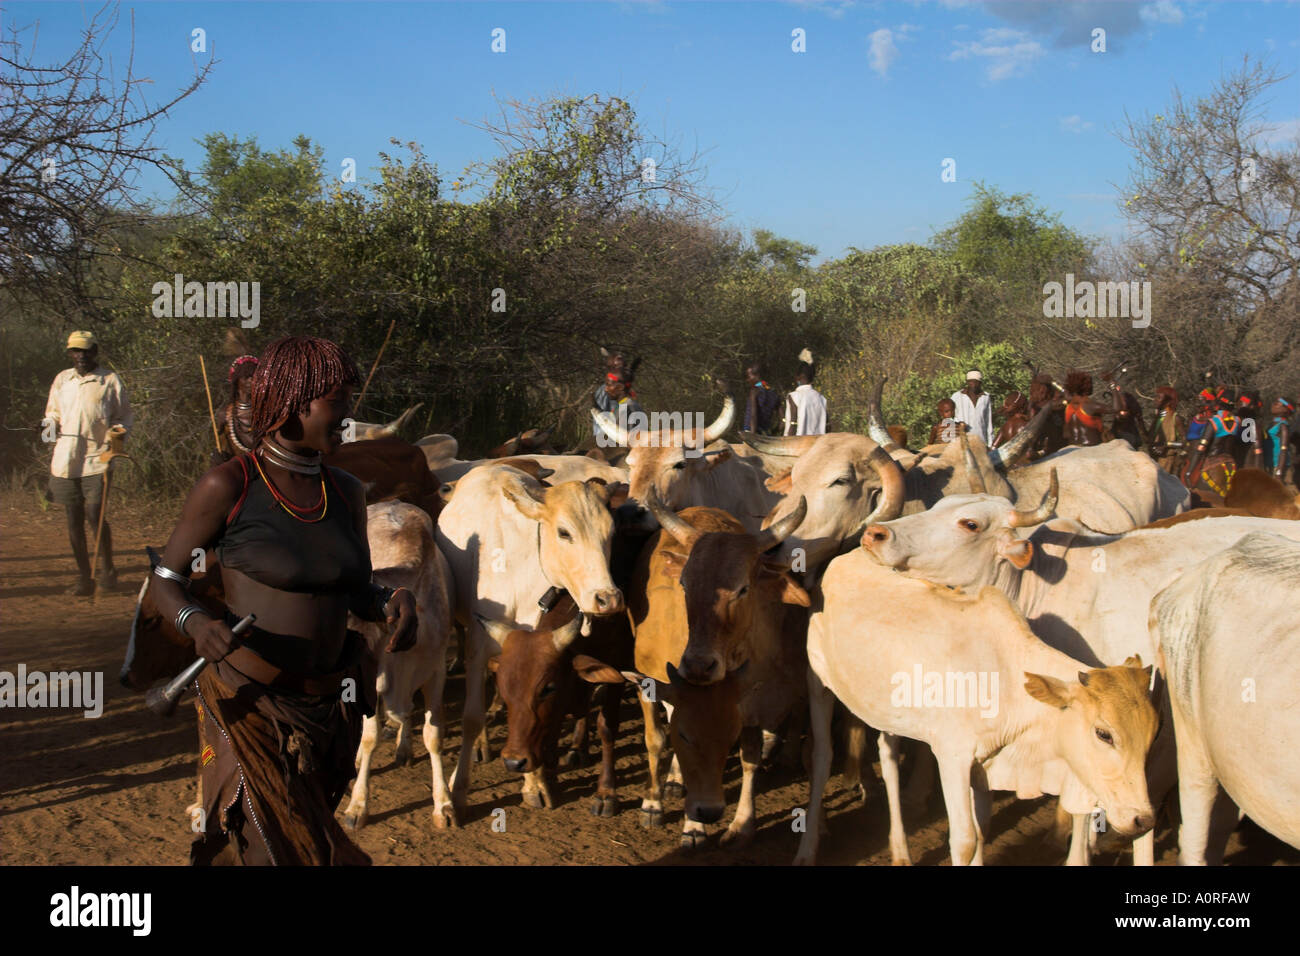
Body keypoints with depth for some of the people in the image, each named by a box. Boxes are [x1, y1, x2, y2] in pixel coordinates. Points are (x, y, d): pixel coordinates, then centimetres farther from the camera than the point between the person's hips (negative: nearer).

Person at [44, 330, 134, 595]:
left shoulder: (110, 380, 2)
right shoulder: (61, 380, 13)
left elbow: (124, 417, 8)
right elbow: (53, 413, 24)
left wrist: (119, 432, -12)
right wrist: (50, 424, 3)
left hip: (96, 460, -4)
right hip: (65, 461, 4)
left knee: (95, 516, -12)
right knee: (73, 520, 5)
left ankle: (108, 569, 9)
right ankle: (84, 577, 14)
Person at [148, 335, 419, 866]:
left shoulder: (346, 492, 7)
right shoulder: (228, 486, -9)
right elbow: (165, 580, -3)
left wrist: (393, 601, -8)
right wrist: (195, 622, -24)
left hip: (329, 709, 6)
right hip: (249, 705, -6)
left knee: (311, 828, 16)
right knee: (270, 845, -6)